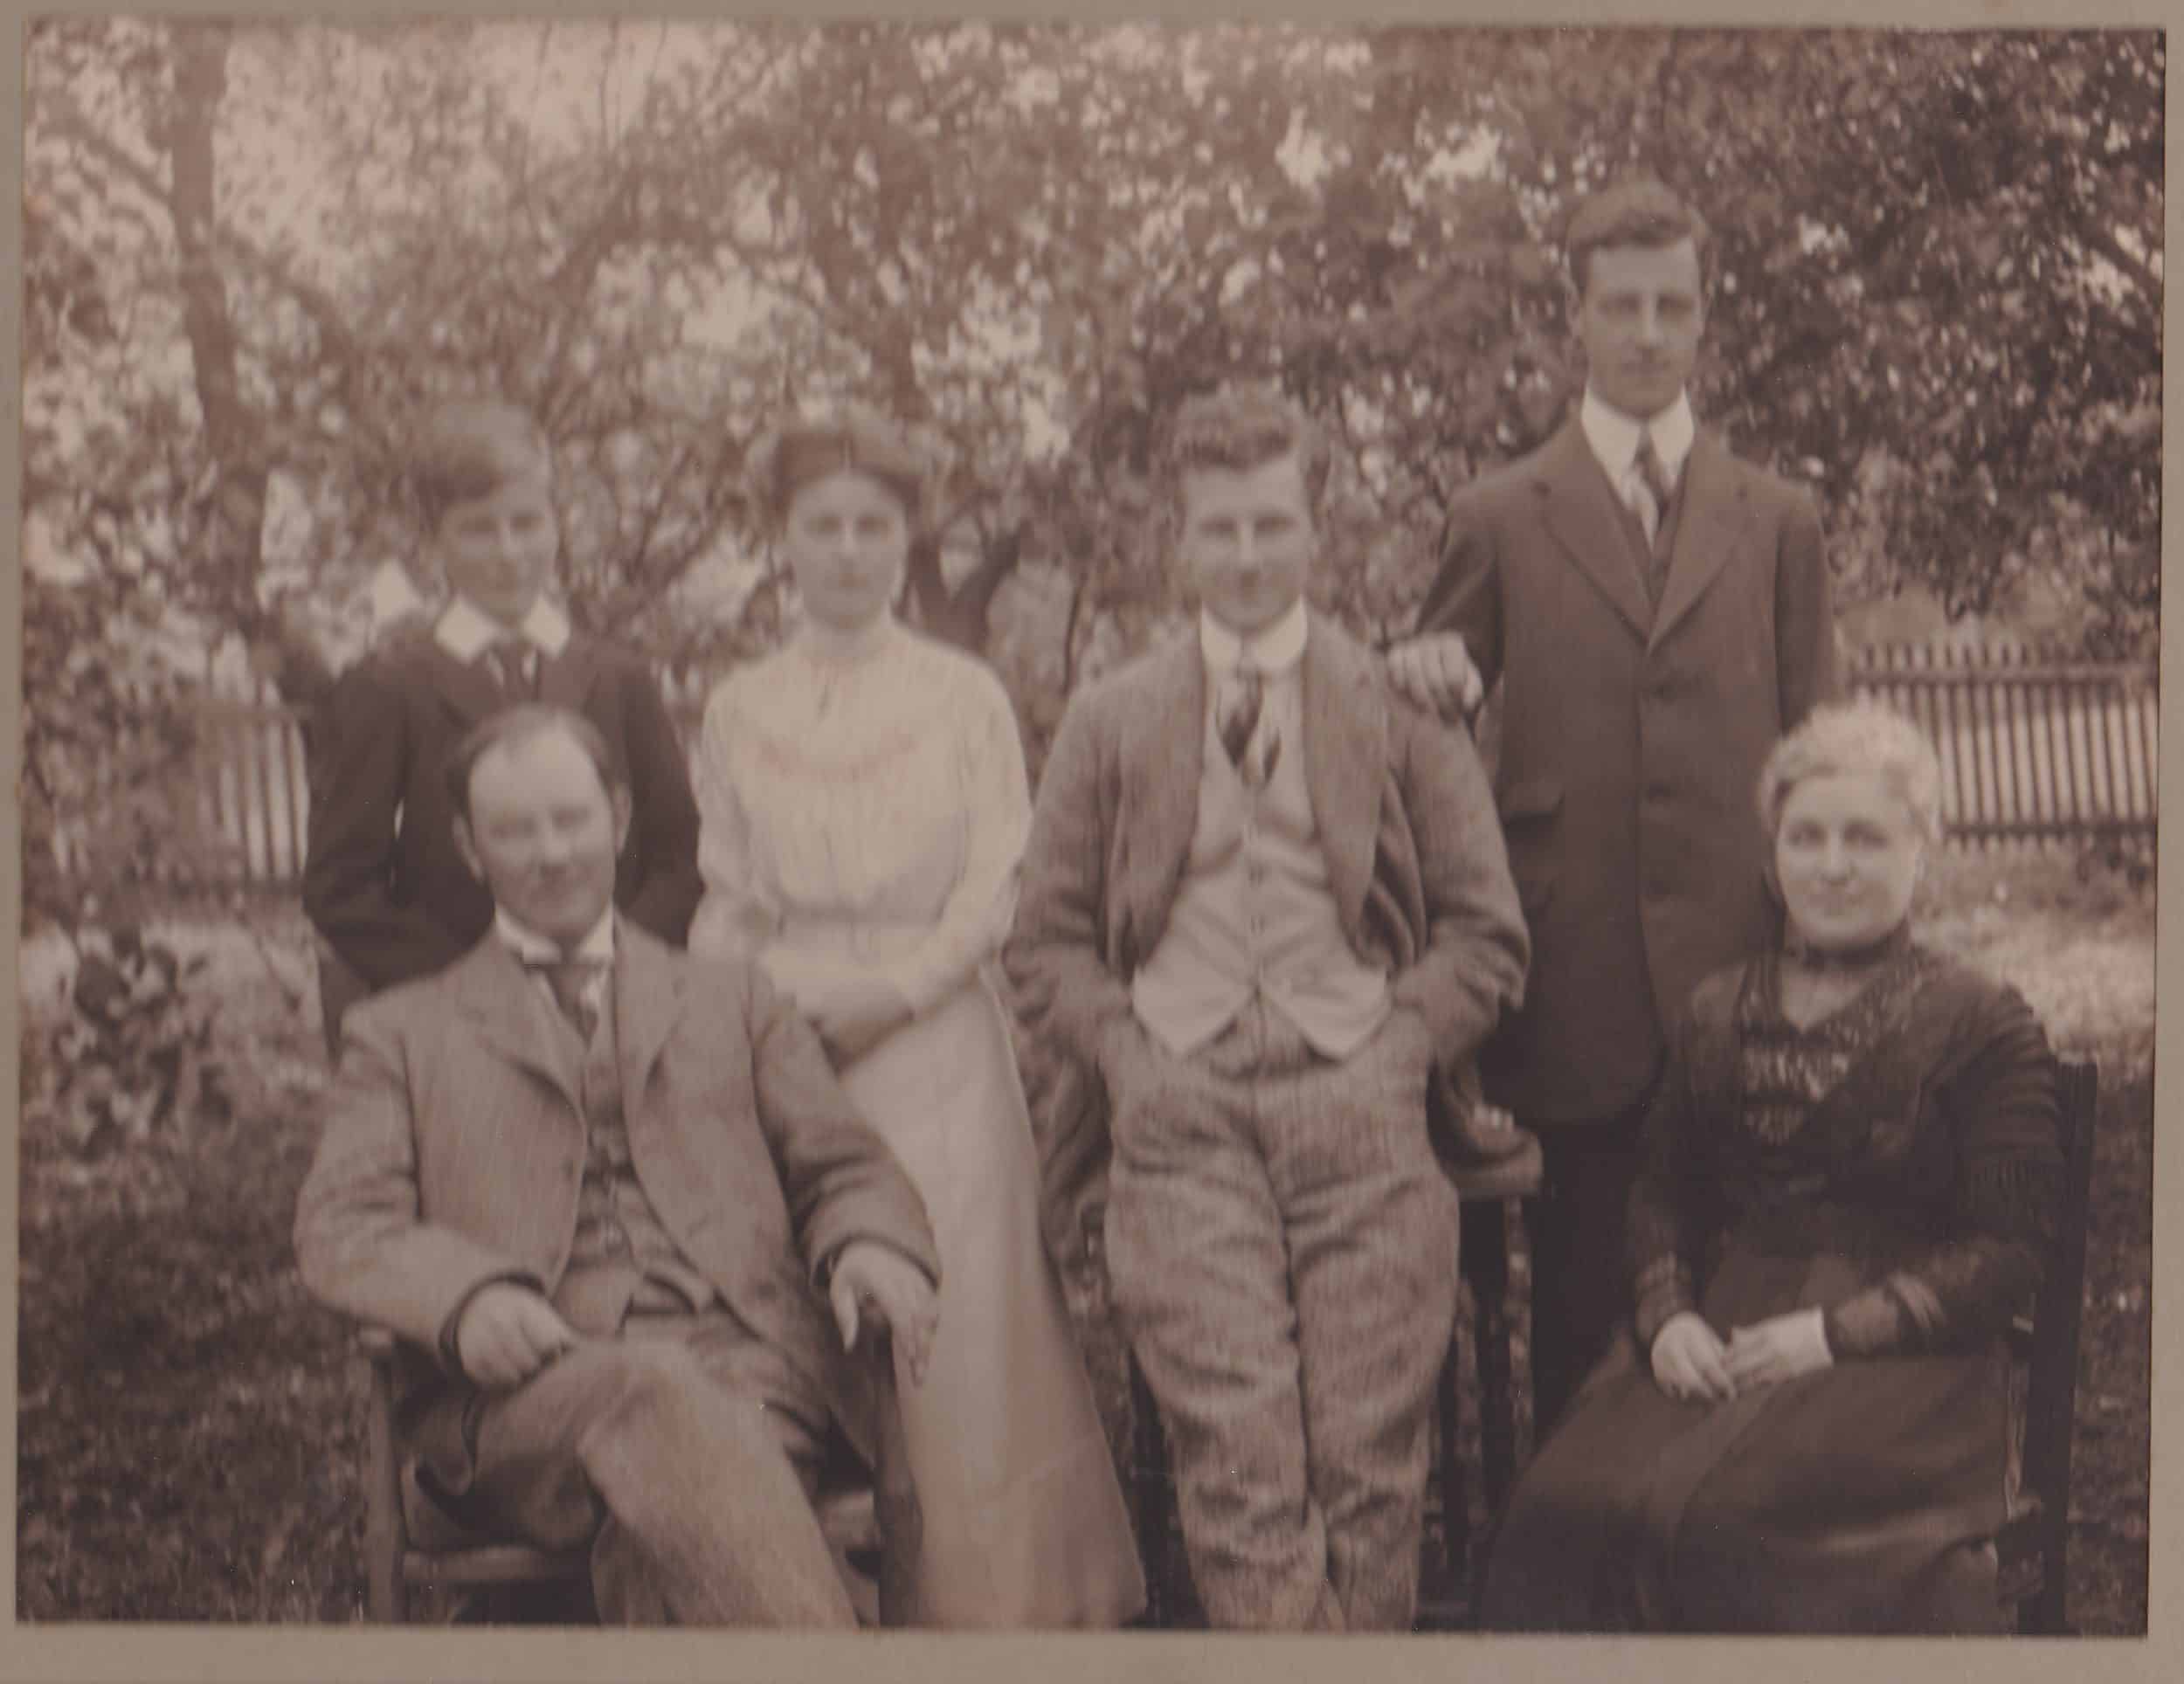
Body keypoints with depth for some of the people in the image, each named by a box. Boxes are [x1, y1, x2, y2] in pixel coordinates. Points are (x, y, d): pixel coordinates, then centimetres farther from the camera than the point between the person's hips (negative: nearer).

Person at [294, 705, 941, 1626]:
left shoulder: (733, 999, 29)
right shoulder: (402, 1032, 24)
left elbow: (841, 1165, 22)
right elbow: (339, 1229, 10)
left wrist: (869, 1243, -4)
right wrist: (465, 1295, -14)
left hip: (744, 1357, 2)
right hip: (531, 1383, -1)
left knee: (663, 1542, -35)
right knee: (657, 1396, -39)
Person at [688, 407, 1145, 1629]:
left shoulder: (966, 696, 4)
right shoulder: (739, 712, 10)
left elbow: (994, 893, -1)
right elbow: (726, 906, 12)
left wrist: (879, 999, -11)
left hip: (934, 1044, -1)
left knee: (957, 1328, -3)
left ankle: (979, 1596, 8)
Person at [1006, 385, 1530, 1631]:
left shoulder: (1400, 707, 14)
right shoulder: (1111, 720, 17)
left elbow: (1486, 934, 12)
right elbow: (1049, 940, 17)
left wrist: (1399, 1049, -2)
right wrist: (1127, 1056, 1)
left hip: (1359, 1108, 0)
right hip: (1181, 1118, 0)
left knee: (1371, 1461, -5)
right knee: (1239, 1462, -12)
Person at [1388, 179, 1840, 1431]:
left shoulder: (1780, 522, 12)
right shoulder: (1498, 521, 8)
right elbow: (1442, 718, 14)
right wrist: (1421, 670, -11)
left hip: (1737, 967, 1)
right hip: (1577, 976, -1)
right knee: (1581, 1297, 5)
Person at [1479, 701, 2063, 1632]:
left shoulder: (1984, 1025, 4)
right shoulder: (1719, 1012, 18)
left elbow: (2010, 1251, -1)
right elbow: (1663, 1192, 19)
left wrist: (1838, 1330, -12)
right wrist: (1666, 1316, -3)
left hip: (1899, 1356, -3)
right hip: (1722, 1337, 4)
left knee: (1721, 1511, -31)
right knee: (1566, 1503, -25)